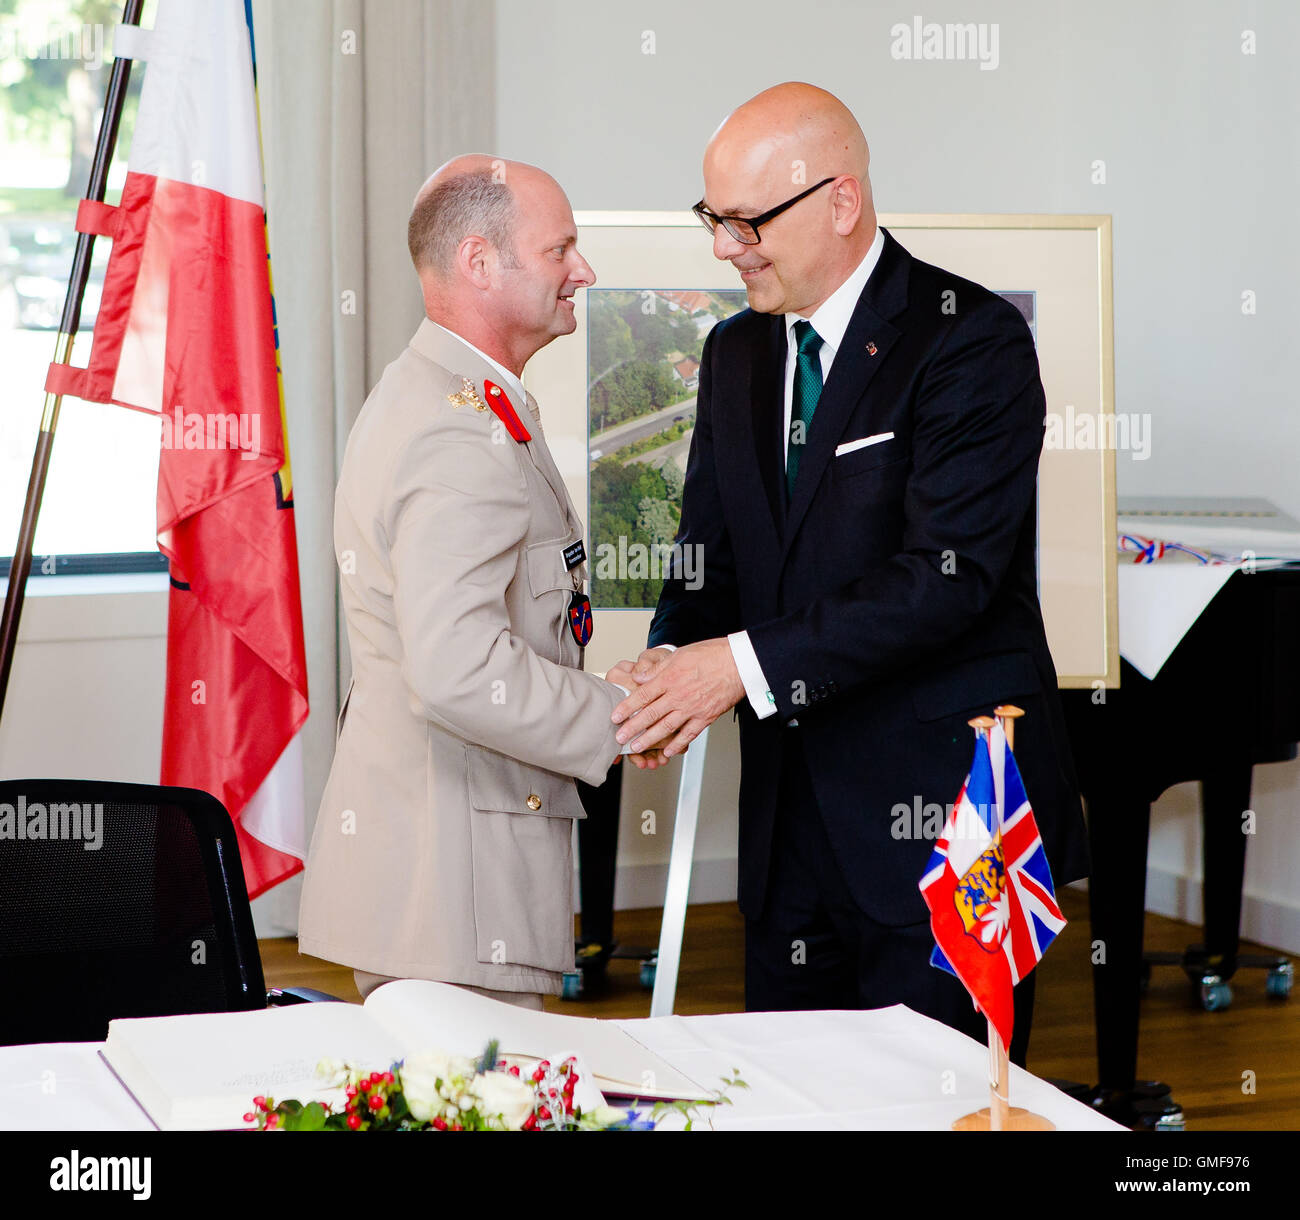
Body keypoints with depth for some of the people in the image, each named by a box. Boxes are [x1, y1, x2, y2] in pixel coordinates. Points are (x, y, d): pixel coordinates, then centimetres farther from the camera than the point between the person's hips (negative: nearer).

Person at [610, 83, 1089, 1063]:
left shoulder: (972, 341, -11)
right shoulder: (736, 355, 13)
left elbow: (949, 572, -20)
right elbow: (710, 551, 13)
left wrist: (751, 662, -24)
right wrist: (674, 659, -9)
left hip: (945, 808, -7)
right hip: (791, 814, 7)